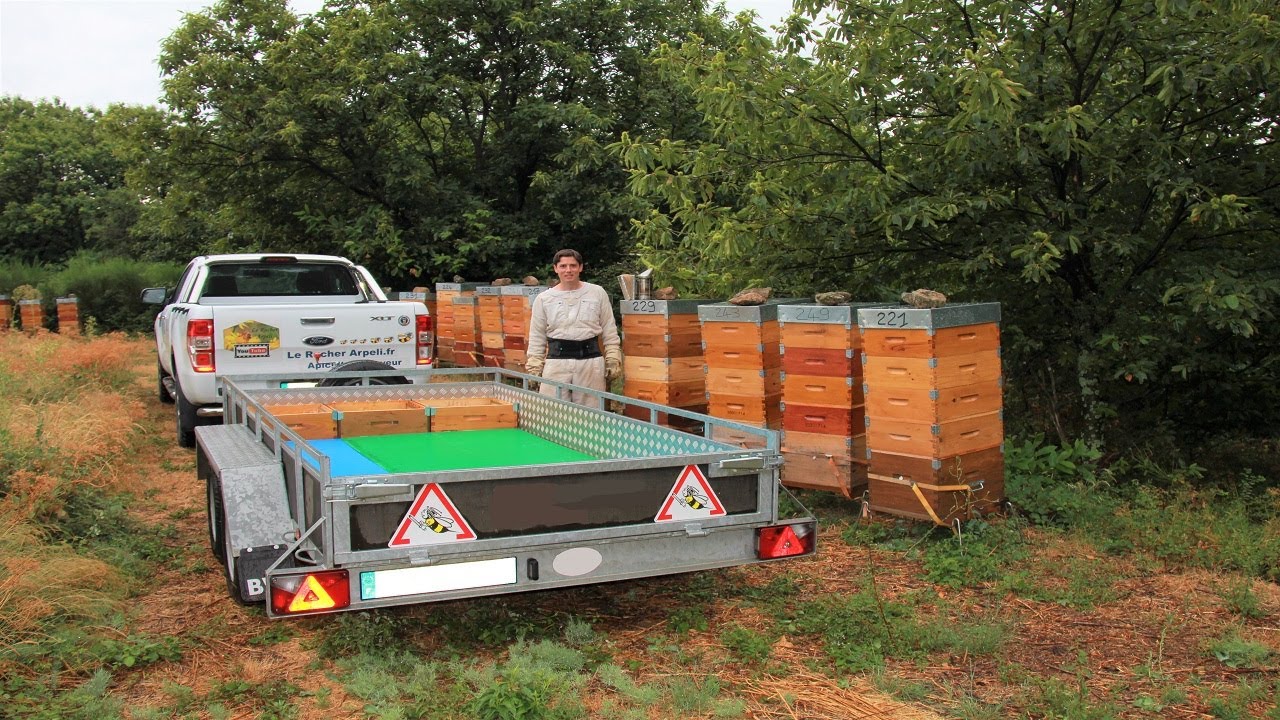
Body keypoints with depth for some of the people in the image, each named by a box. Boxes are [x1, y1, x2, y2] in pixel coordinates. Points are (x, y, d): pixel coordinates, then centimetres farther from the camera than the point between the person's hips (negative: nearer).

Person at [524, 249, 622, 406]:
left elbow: (610, 332, 10)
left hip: (590, 359, 0)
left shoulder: (597, 293, 7)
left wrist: (613, 361, 4)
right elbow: (537, 338, 10)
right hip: (556, 360, 0)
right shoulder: (543, 299, 7)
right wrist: (534, 368, 5)